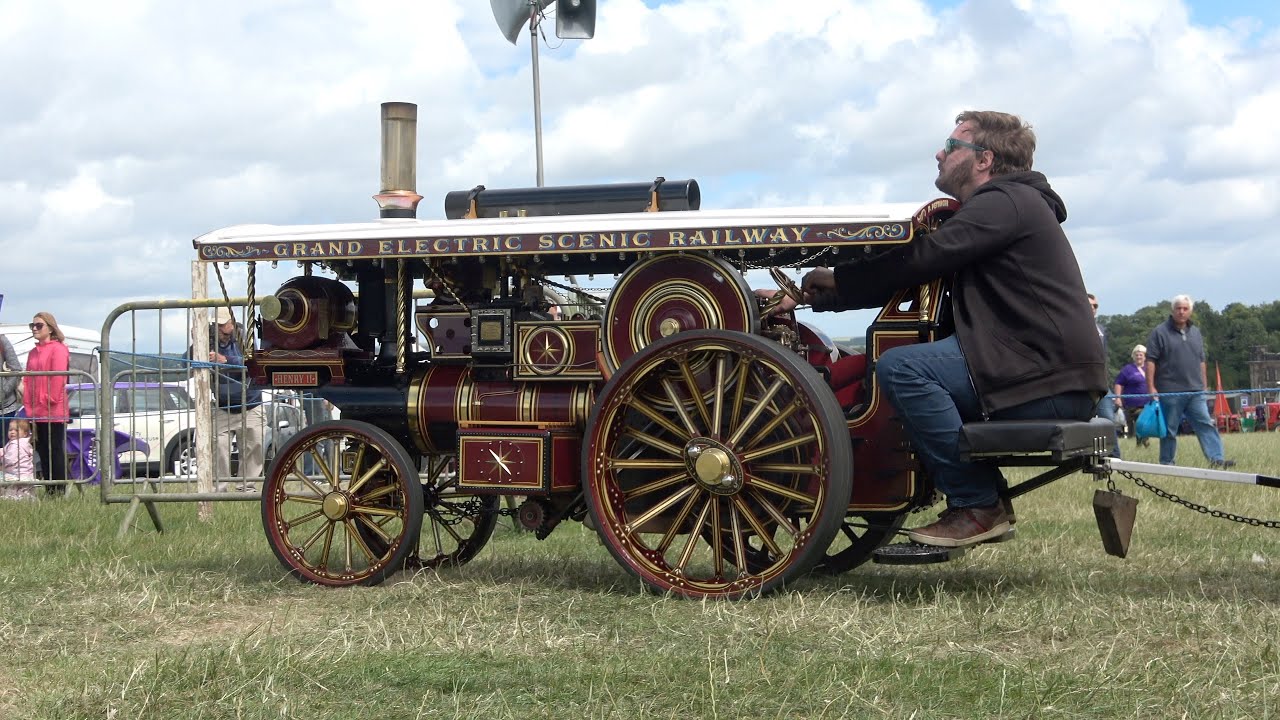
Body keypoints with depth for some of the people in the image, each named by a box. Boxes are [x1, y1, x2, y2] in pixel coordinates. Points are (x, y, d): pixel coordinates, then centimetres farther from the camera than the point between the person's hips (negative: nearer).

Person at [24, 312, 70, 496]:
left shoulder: (58, 349, -7)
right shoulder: (33, 353, 18)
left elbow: (58, 378, -14)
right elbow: (28, 380, 15)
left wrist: (50, 401, -15)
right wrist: (29, 406, 6)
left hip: (54, 413, -8)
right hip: (36, 414, 8)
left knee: (56, 452, -5)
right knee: (43, 452, 9)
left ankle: (59, 491, -2)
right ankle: (49, 490, 14)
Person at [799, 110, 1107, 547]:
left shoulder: (1004, 203, -8)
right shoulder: (1011, 202, 24)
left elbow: (921, 259, -17)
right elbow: (926, 273, 18)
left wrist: (837, 280, -4)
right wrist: (827, 295, 10)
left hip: (1049, 385, -11)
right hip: (1054, 378, 11)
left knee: (900, 367, -21)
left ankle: (976, 506, -14)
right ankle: (986, 501, 14)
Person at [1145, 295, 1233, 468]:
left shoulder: (1195, 332, 16)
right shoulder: (1160, 332, -2)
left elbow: (1201, 361, 22)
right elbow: (1150, 361, -6)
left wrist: (1205, 386, 18)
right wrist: (1151, 387, -13)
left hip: (1195, 391, 5)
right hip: (1170, 392, -5)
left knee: (1206, 425, -4)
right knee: (1169, 430, 2)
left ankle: (1216, 458, -9)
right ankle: (1166, 463, 10)